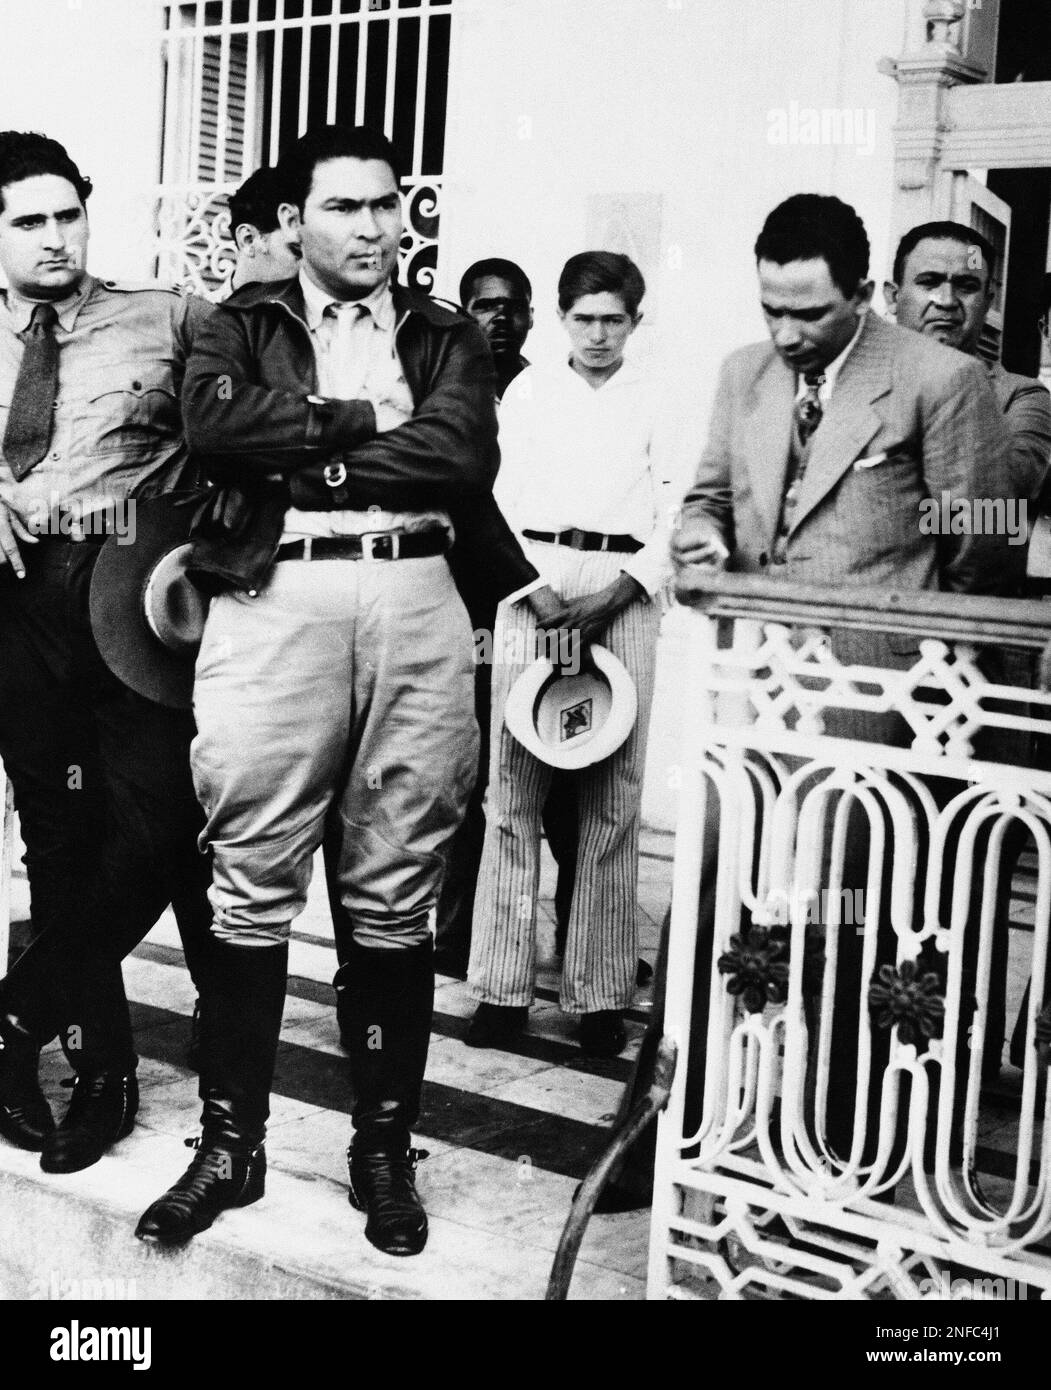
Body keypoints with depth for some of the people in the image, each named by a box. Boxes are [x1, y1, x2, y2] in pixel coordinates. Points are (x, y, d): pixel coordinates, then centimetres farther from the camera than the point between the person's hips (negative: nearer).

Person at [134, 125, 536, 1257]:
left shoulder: (449, 339, 19)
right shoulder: (242, 326, 16)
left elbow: (464, 456, -2)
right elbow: (211, 422, -6)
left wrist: (298, 446, -3)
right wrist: (367, 420, -4)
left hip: (416, 597, 1)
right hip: (275, 595, -1)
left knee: (396, 892, 4)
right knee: (253, 885, -1)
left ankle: (386, 1145, 16)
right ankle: (229, 1143, 12)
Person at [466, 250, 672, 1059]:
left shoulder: (658, 403, 9)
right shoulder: (528, 392, 12)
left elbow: (673, 521, 4)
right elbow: (499, 501, 7)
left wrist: (612, 596, -9)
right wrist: (535, 590, -8)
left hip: (624, 592, 0)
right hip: (531, 584, 1)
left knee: (613, 797, -1)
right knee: (514, 788, -3)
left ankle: (601, 993, 4)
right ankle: (503, 986, 2)